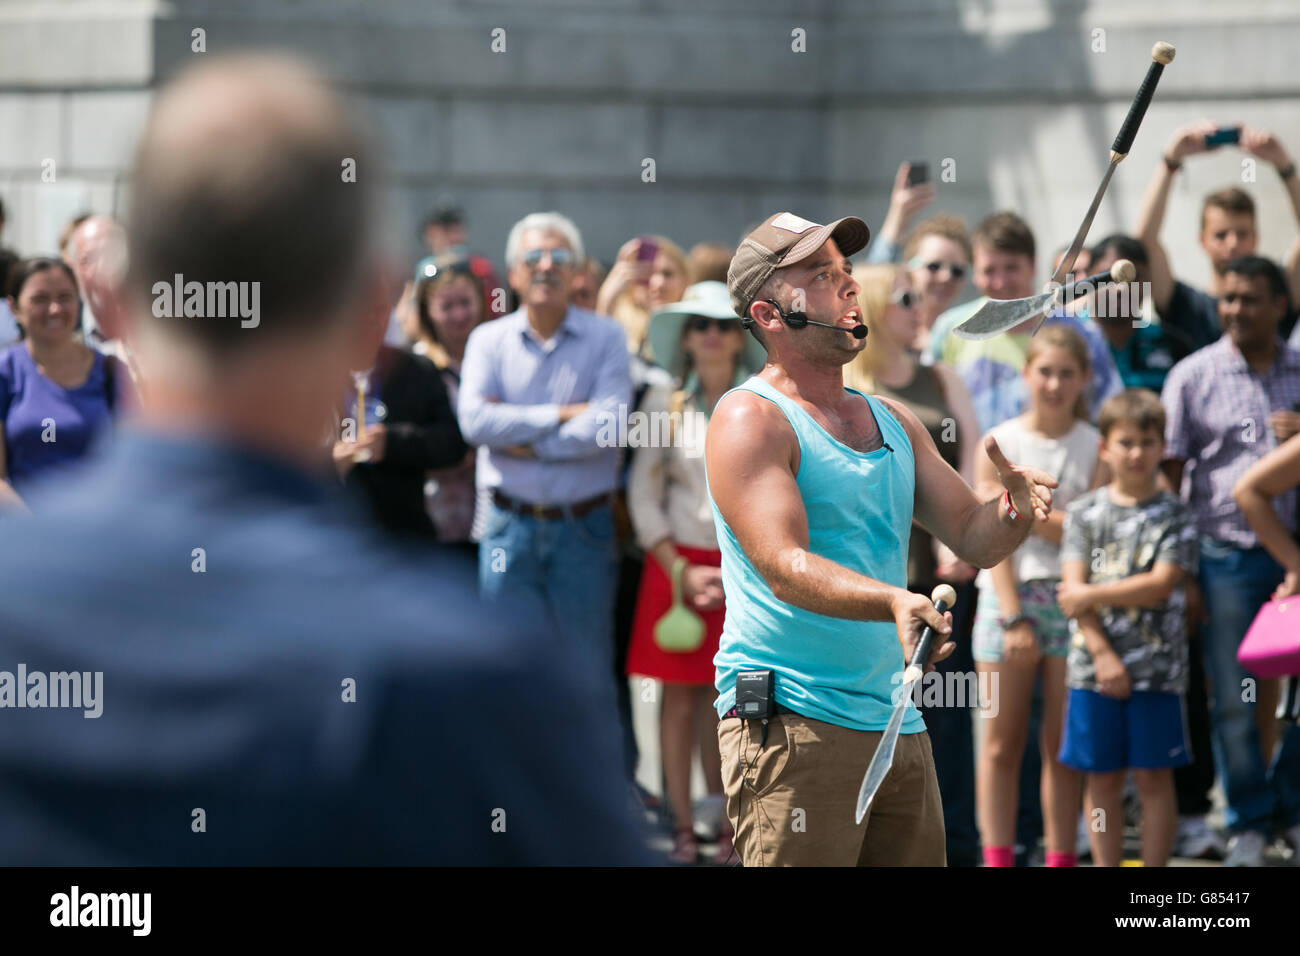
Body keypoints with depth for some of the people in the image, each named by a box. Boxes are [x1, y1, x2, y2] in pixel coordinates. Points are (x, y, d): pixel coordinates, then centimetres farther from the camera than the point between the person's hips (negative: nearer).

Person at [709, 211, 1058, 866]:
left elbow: (973, 539, 16)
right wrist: (894, 602, -35)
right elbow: (784, 567, -19)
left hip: (898, 729, 8)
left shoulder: (893, 421, 19)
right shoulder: (750, 419, -6)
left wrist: (1016, 510, -8)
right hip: (793, 729, -8)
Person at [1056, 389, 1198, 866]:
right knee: (1102, 776, 5)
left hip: (1157, 666, -1)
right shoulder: (1084, 512, 8)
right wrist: (1103, 654, -11)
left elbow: (1161, 584, -9)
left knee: (1153, 774, 1)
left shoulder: (1175, 515, 3)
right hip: (1094, 665, 1)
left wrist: (1092, 594, -9)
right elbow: (1073, 587, -1)